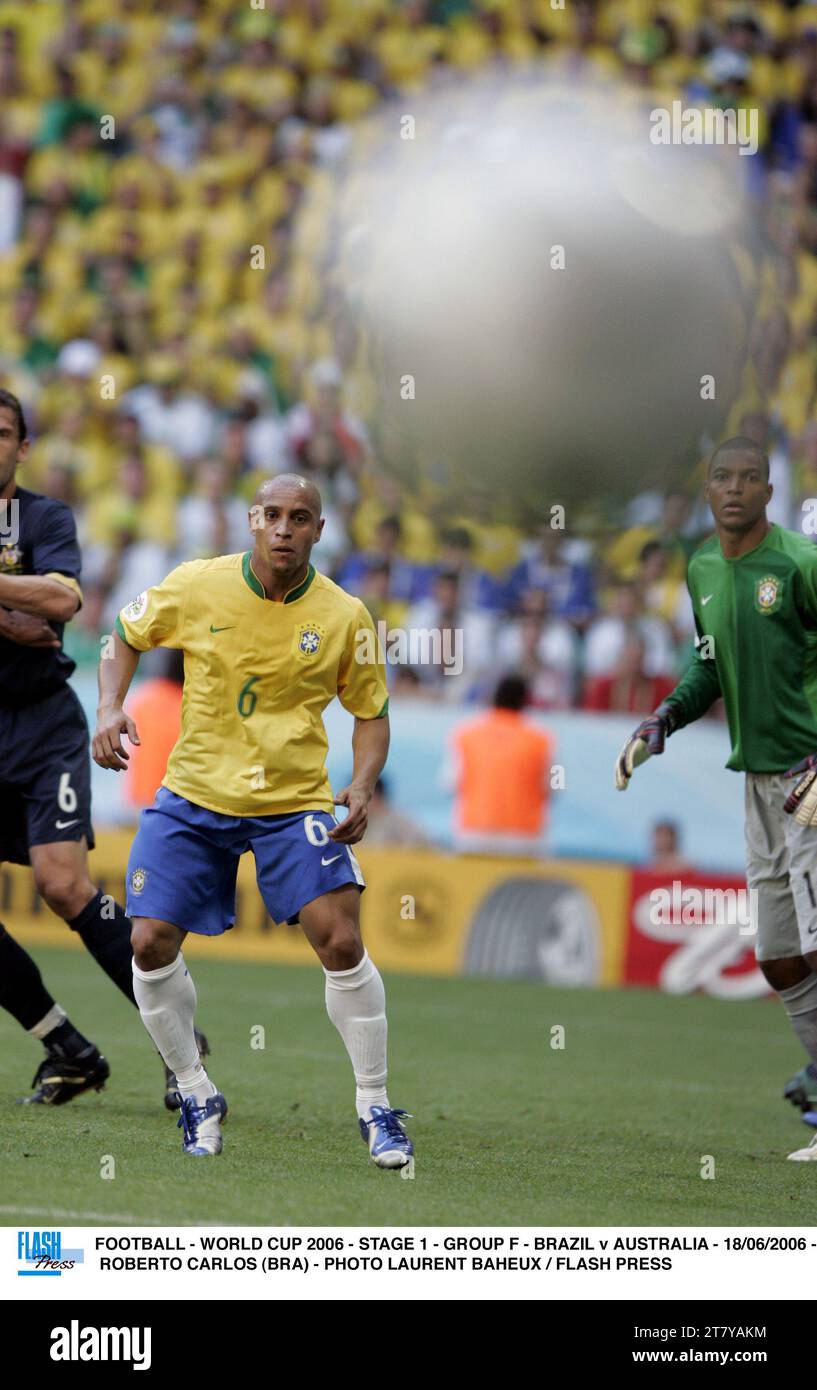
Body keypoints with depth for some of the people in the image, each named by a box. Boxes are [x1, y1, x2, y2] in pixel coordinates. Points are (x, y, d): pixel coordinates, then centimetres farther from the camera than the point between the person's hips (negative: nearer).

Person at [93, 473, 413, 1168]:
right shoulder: (195, 586, -7)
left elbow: (372, 713, 5)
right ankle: (197, 1096, 13)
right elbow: (127, 637, 10)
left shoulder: (344, 616, -7)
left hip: (295, 802, -1)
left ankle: (375, 1105, 1)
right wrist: (111, 708, -7)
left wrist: (363, 786, -13)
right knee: (151, 943, -10)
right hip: (194, 797, 1)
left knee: (342, 943, -16)